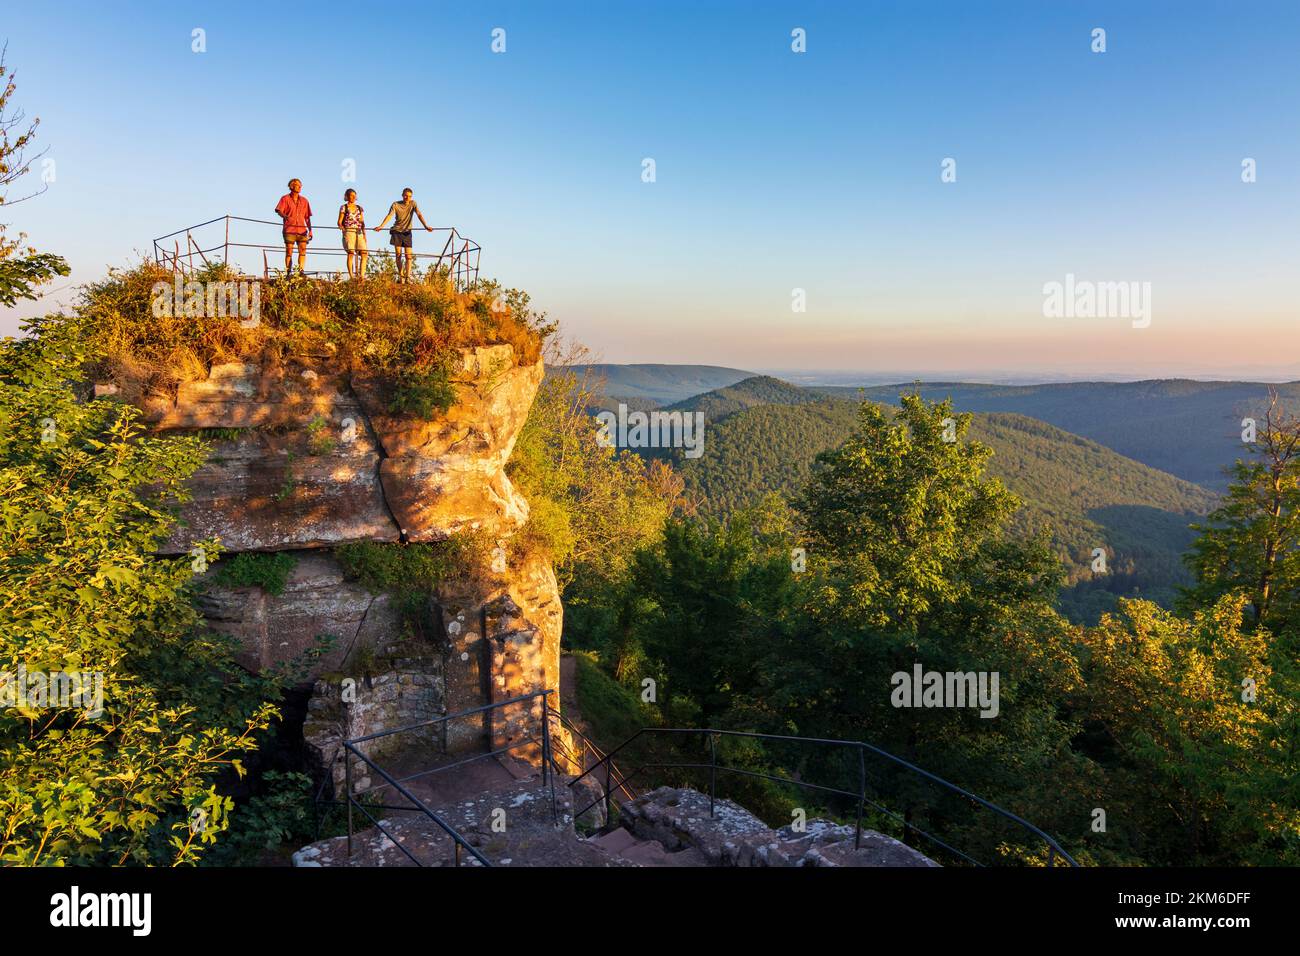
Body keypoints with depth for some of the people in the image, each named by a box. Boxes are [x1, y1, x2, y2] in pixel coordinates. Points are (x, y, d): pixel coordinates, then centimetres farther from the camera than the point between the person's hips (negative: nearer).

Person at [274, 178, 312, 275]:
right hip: (289, 230, -3)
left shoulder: (304, 200, 16)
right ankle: (288, 273, -1)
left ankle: (301, 271, -3)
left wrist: (310, 230, 5)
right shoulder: (285, 198, 6)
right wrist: (286, 217, -29)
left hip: (302, 230, 3)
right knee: (289, 252, -3)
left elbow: (307, 217, 15)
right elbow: (279, 211, -7)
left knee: (303, 251, -7)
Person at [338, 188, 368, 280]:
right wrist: (342, 228, -18)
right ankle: (351, 276, -9)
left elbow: (362, 222, 14)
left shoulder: (359, 208, 17)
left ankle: (361, 275, -9)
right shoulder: (343, 207, 6)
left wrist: (364, 233, 3)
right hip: (349, 232, -4)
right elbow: (339, 222, 2)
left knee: (364, 253, -10)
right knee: (350, 253, -10)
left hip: (359, 232, 4)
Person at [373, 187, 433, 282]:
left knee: (408, 255, -7)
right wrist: (381, 226, -31)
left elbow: (419, 214, -12)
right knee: (398, 254, -4)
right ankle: (401, 276, 6)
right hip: (396, 231, -1)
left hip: (407, 232, 1)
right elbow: (390, 215, -15)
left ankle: (407, 277, -9)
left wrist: (426, 226, -28)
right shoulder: (396, 205, -3)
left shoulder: (413, 204, 1)